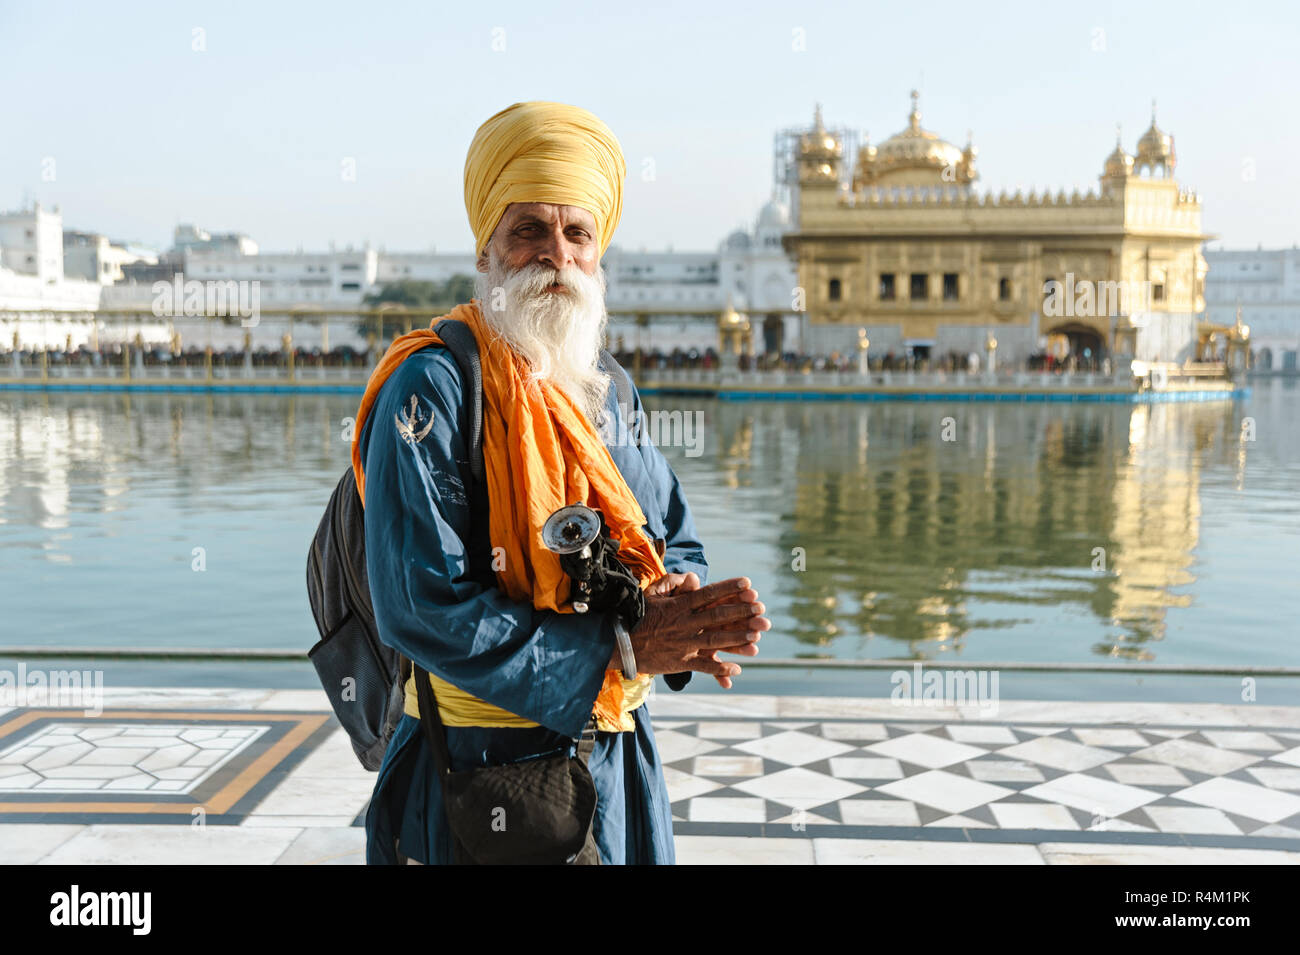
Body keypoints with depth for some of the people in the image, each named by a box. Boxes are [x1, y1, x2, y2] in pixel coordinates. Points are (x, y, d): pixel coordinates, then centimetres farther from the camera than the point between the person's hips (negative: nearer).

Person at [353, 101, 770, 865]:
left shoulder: (608, 394, 8)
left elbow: (679, 548, 13)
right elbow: (421, 609, -22)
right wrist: (619, 644, -22)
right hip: (484, 775, -6)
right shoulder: (434, 388, -15)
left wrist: (676, 607, -11)